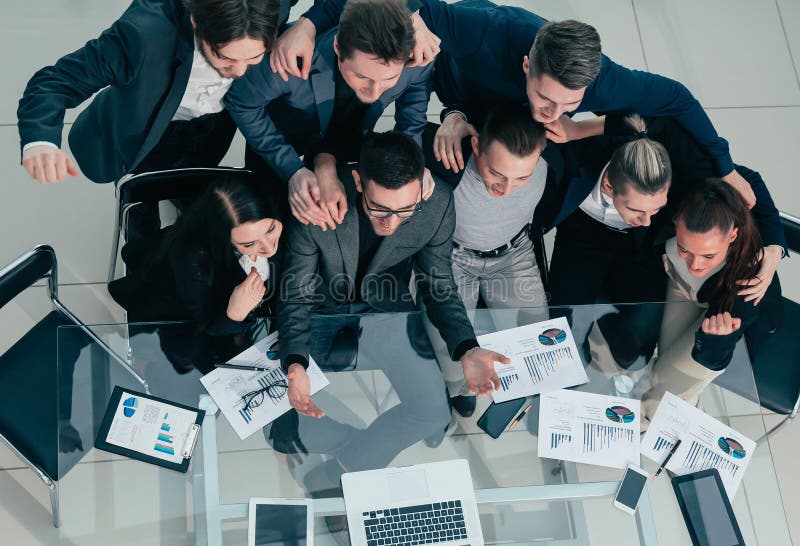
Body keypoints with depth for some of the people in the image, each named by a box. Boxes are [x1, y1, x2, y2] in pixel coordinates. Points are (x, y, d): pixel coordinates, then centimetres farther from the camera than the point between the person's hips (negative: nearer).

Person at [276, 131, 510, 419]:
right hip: (324, 311, -1)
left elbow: (439, 288, -11)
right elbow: (297, 297, -21)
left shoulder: (438, 206, -25)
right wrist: (295, 364, -39)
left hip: (389, 311, 2)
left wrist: (468, 350, -30)